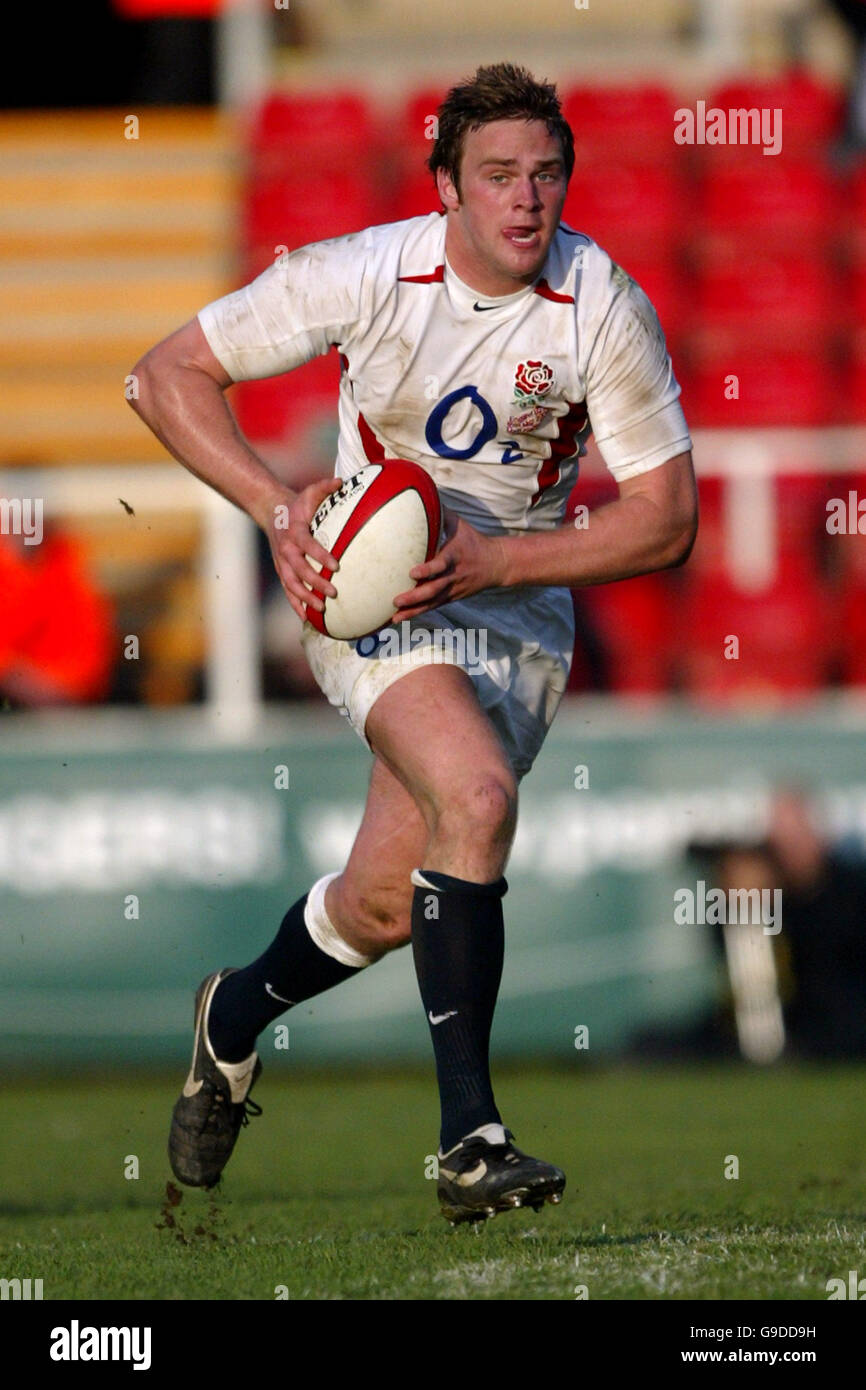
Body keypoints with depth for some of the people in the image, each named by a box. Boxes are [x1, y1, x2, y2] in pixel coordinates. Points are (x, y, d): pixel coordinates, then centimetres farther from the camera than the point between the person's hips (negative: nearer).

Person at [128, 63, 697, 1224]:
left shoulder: (605, 309, -13)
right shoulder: (363, 275, -15)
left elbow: (666, 520, -10)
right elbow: (170, 374, -6)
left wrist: (497, 561, -22)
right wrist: (278, 506, -19)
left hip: (519, 605, 3)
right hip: (370, 591, -3)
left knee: (387, 904, 1)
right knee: (476, 796, -30)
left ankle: (237, 1016, 37)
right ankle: (469, 1138, -27)